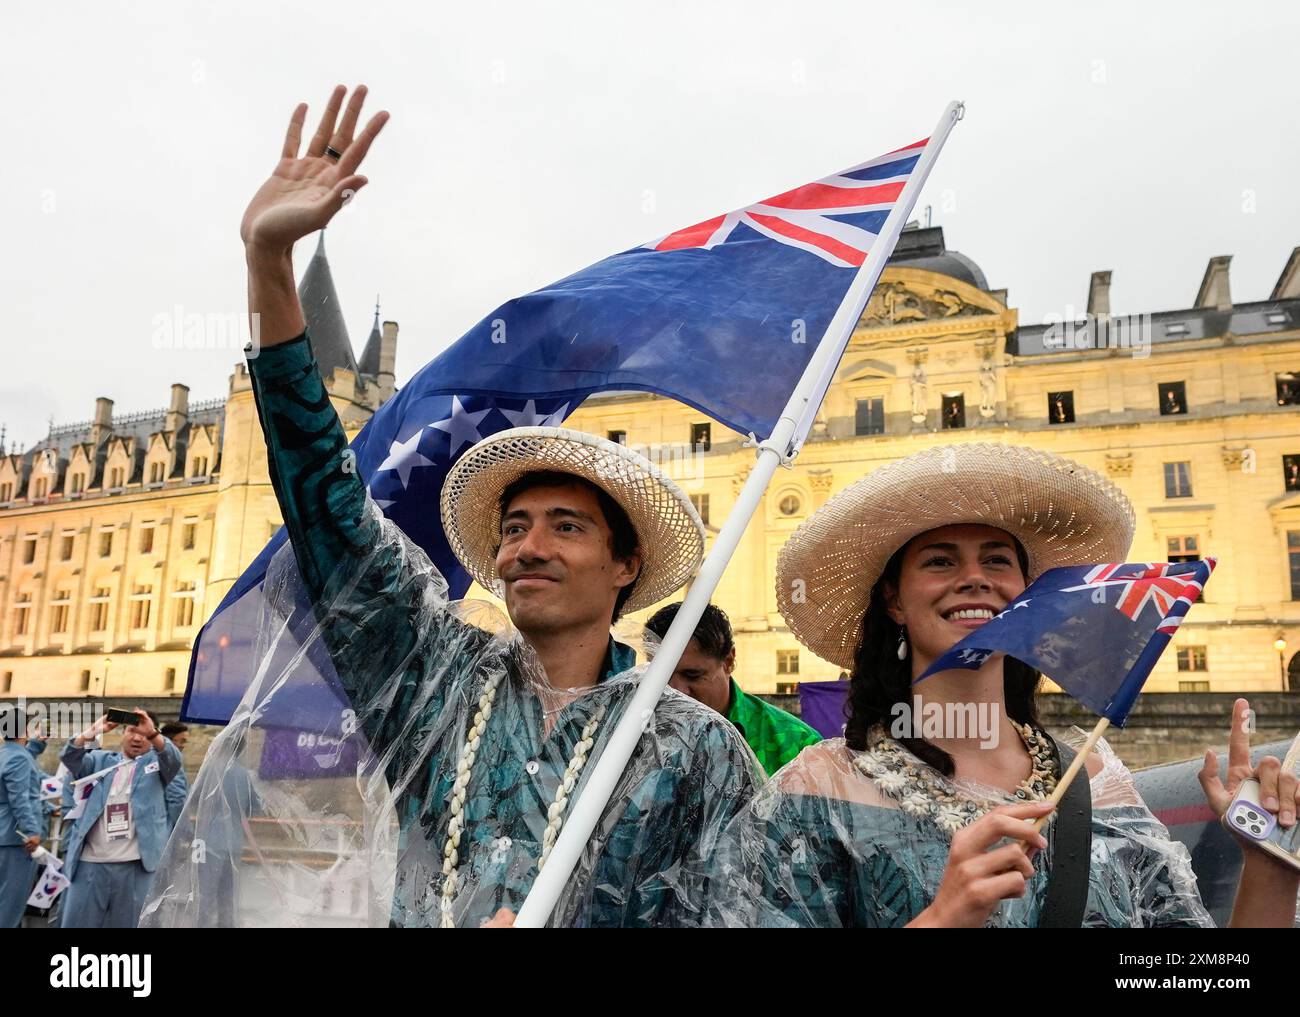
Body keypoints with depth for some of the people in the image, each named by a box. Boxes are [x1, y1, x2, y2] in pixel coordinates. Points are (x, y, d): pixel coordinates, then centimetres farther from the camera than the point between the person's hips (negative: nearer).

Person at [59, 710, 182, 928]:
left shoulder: (157, 762, 11)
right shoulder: (101, 759, 16)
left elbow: (174, 759, -9)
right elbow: (69, 758, 2)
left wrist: (153, 732, -25)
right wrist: (93, 731, -15)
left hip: (136, 865, -1)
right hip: (90, 863, 2)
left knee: (126, 922, 5)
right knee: (77, 922, 5)